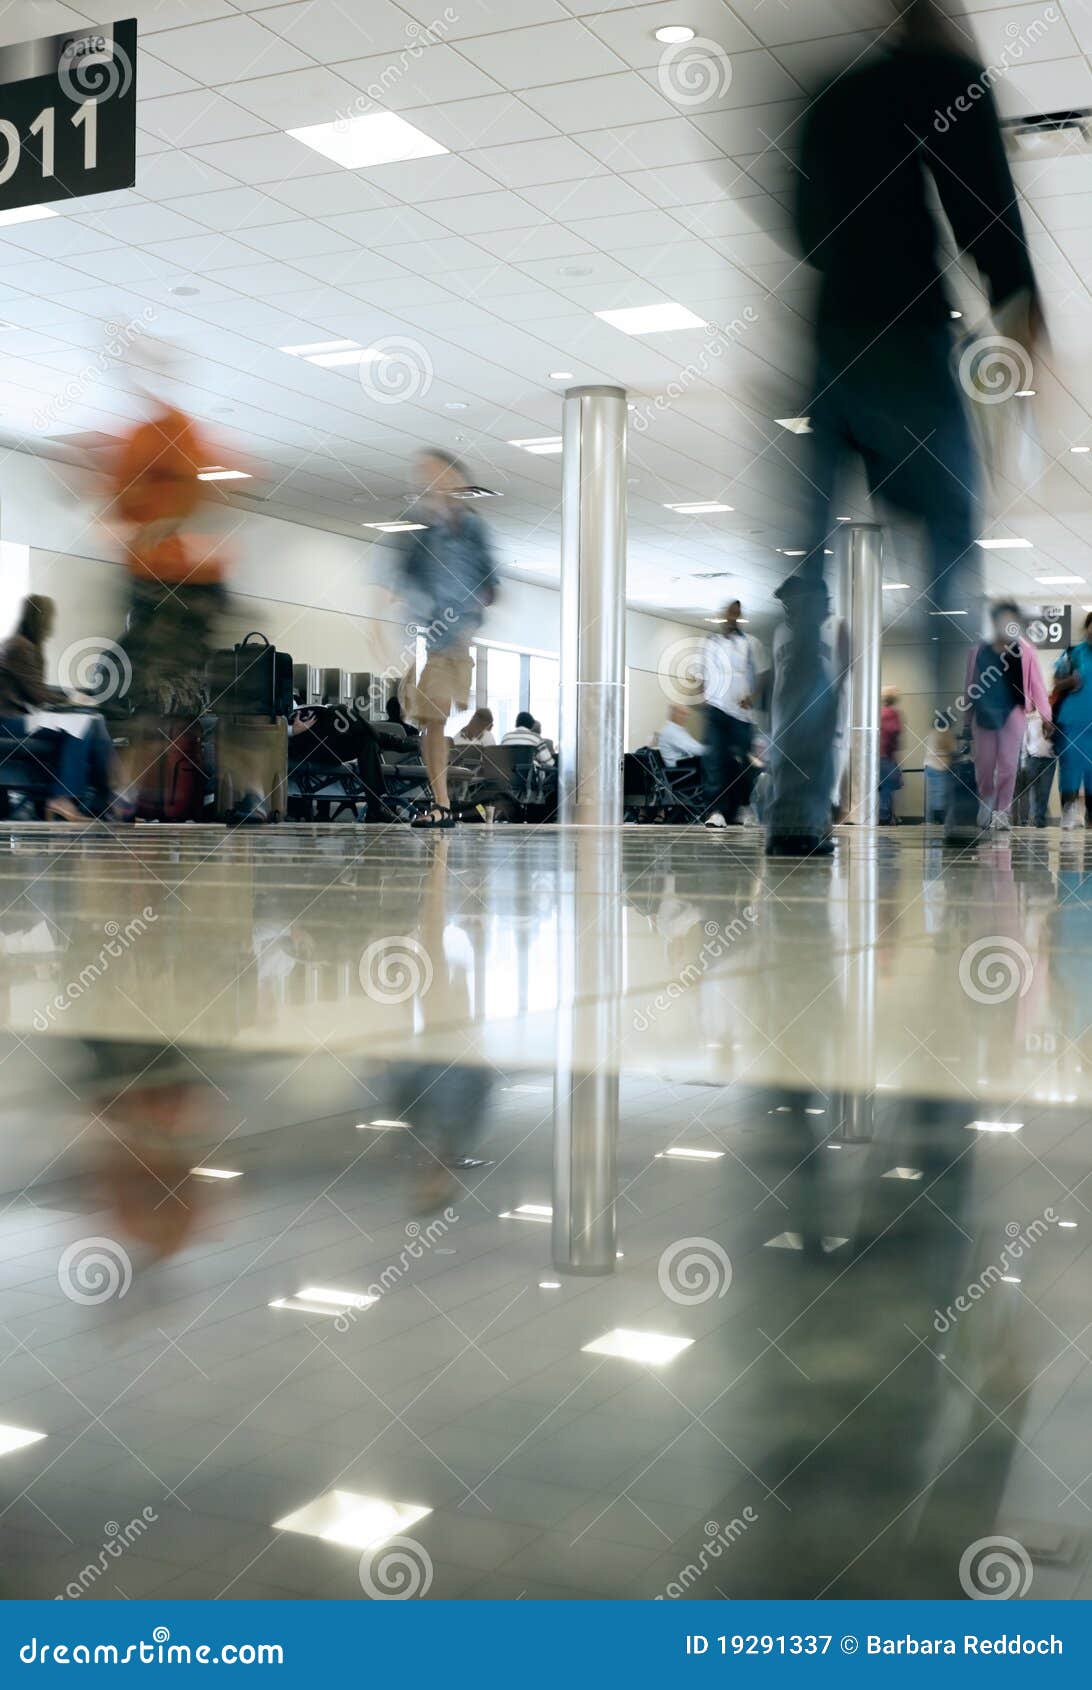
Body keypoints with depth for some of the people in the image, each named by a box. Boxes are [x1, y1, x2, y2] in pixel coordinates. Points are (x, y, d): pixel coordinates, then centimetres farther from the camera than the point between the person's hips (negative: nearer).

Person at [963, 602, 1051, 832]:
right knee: (984, 765, 7)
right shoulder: (978, 651, 2)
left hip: (1012, 712, -2)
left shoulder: (1024, 652, -3)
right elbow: (970, 684, 9)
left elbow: (1036, 683, -2)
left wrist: (1046, 715, -5)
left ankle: (1002, 811, 3)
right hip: (984, 714, 2)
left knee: (1008, 764, -5)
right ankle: (986, 800, 34)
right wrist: (967, 716, 12)